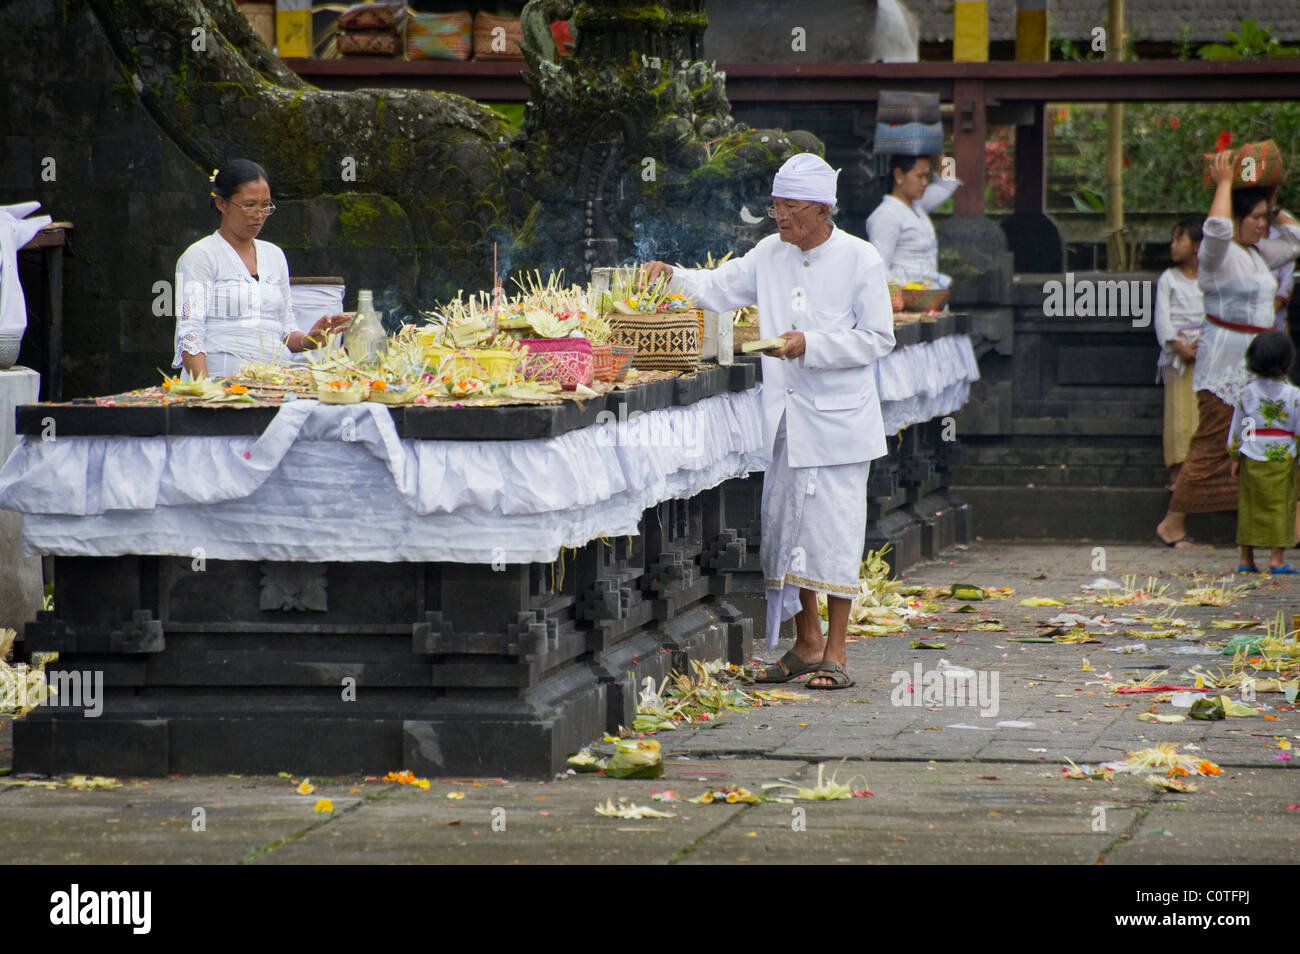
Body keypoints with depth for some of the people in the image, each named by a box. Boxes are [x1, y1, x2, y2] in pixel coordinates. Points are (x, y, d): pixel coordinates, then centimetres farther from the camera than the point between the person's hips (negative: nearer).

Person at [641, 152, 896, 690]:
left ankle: (835, 653, 4)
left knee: (832, 528, -3)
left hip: (837, 420, -5)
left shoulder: (860, 260, -7)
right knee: (786, 527, 8)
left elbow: (877, 339, -8)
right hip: (785, 418, 5)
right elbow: (719, 288, 13)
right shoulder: (771, 255, 8)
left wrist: (810, 345, -18)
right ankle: (807, 643, 21)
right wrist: (671, 278, -5)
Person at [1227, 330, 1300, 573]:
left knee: (1249, 508, 10)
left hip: (1251, 457, 3)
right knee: (1280, 507, 2)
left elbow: (1237, 428, 6)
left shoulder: (1247, 393, 0)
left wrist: (1235, 458, 14)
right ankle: (1276, 559, -2)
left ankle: (1246, 559, 13)